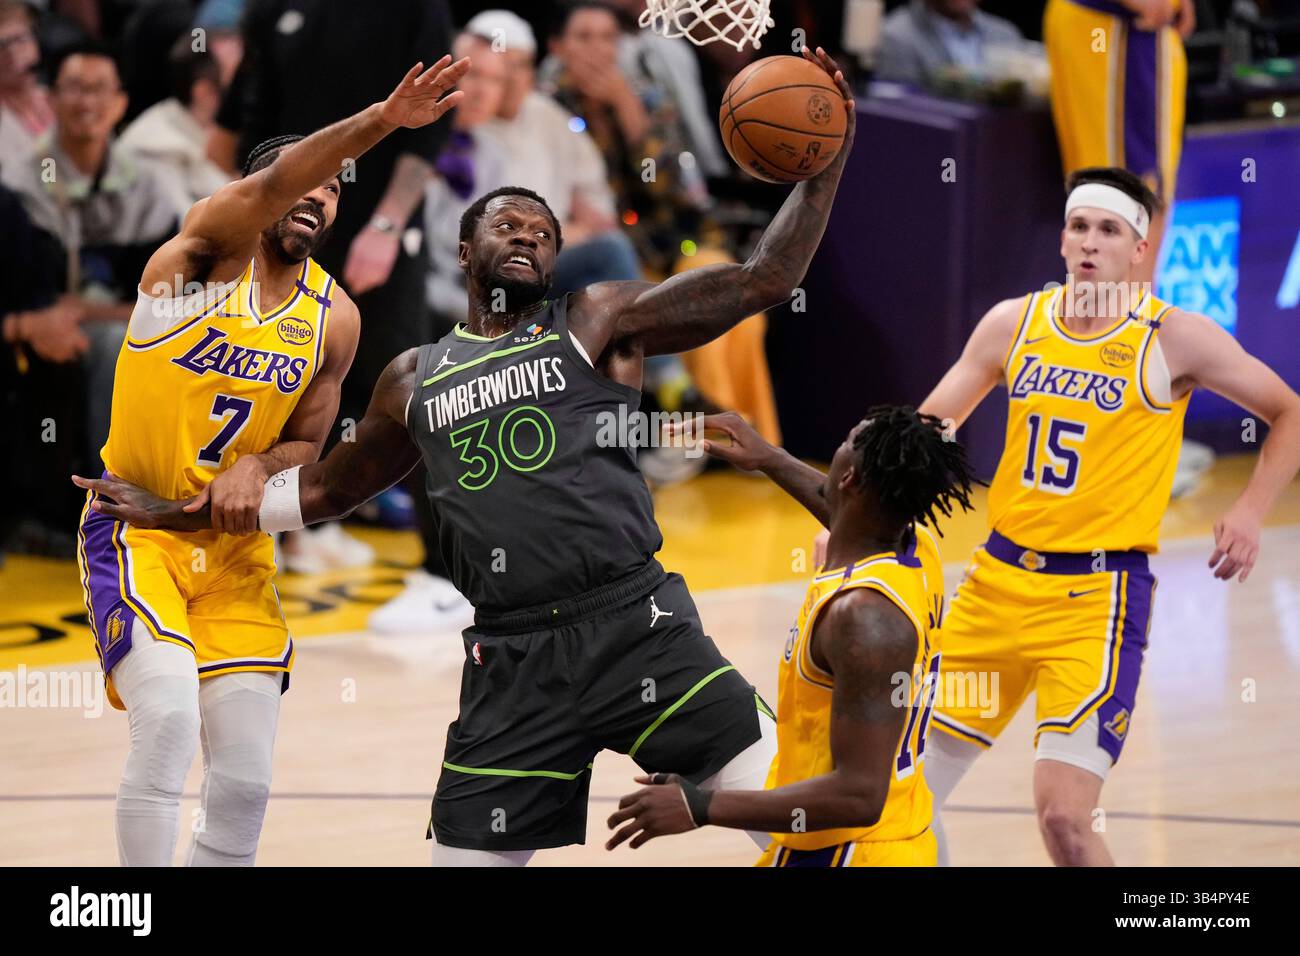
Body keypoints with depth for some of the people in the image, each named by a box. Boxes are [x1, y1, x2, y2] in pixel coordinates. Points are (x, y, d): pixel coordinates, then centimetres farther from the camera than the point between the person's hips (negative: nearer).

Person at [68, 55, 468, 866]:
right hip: (135, 527, -5)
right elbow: (273, 185, -30)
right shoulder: (206, 249, -10)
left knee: (245, 782, -2)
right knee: (169, 717, -26)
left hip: (235, 545, 5)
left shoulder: (335, 319, 4)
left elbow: (307, 447, 12)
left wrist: (257, 468, -13)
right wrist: (379, 122, -48)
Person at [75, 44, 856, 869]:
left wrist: (826, 162, -9)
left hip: (635, 629, -3)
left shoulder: (597, 322, 7)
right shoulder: (414, 380, 17)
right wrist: (184, 514, 34)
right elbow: (331, 486, 32)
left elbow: (762, 281, 1)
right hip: (511, 660, 3)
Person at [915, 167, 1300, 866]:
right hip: (999, 579, 5)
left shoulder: (1175, 340, -7)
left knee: (1063, 814, -17)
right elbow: (928, 428, 12)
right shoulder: (1014, 323, 5)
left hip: (1097, 595, -5)